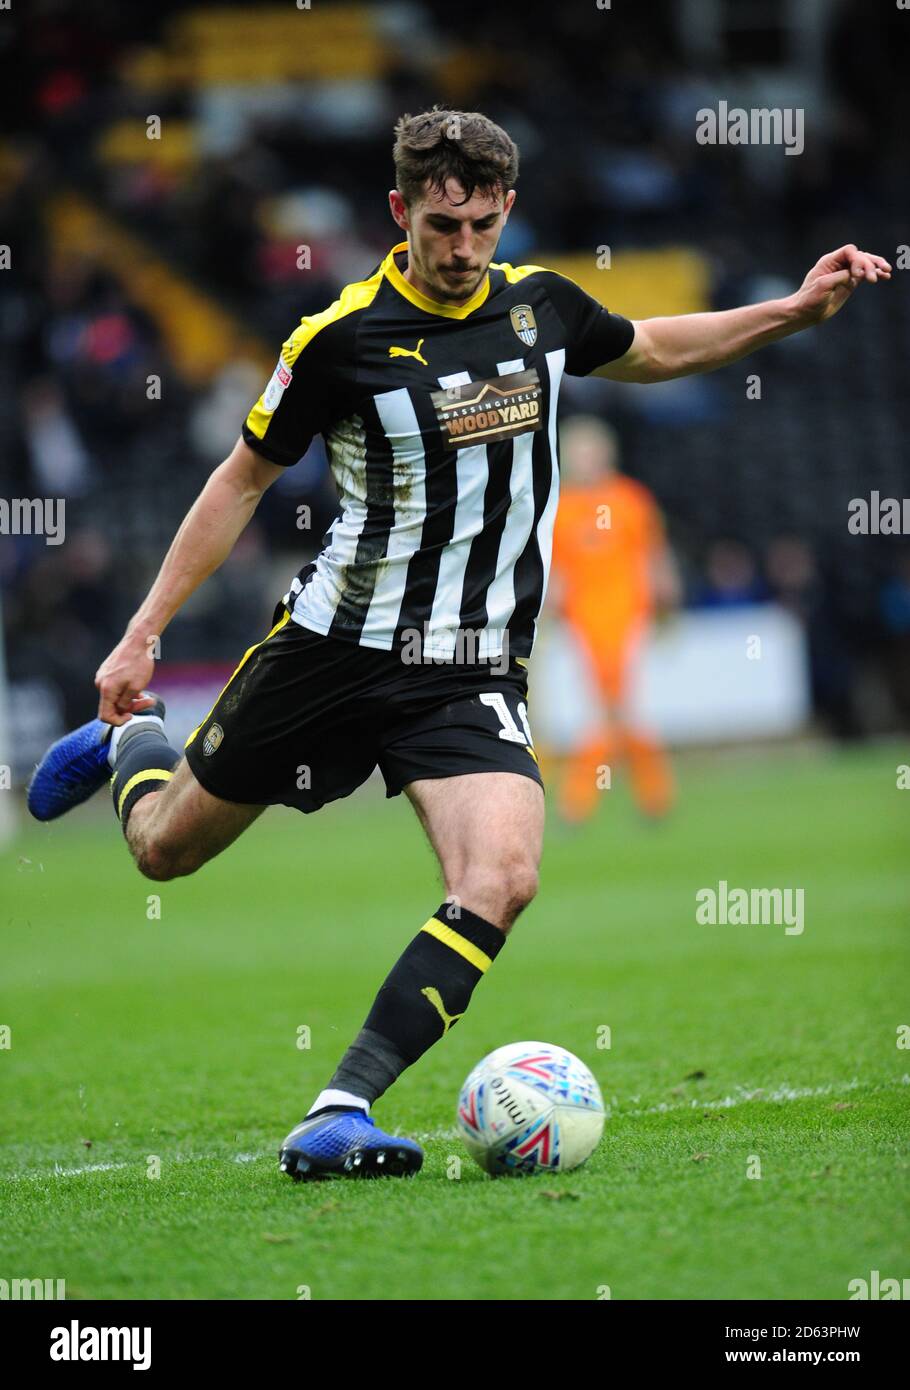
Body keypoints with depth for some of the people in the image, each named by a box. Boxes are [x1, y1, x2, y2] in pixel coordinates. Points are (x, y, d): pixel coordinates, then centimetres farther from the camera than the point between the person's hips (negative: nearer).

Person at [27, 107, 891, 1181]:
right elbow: (242, 480, 0)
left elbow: (654, 351, 24)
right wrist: (142, 635, -1)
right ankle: (129, 738, 52)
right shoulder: (343, 337, -11)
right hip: (334, 644, -2)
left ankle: (341, 1114, -23)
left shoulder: (541, 306, 2)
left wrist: (796, 310, 13)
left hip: (473, 675, 2)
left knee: (502, 875, -25)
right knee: (166, 848, 13)